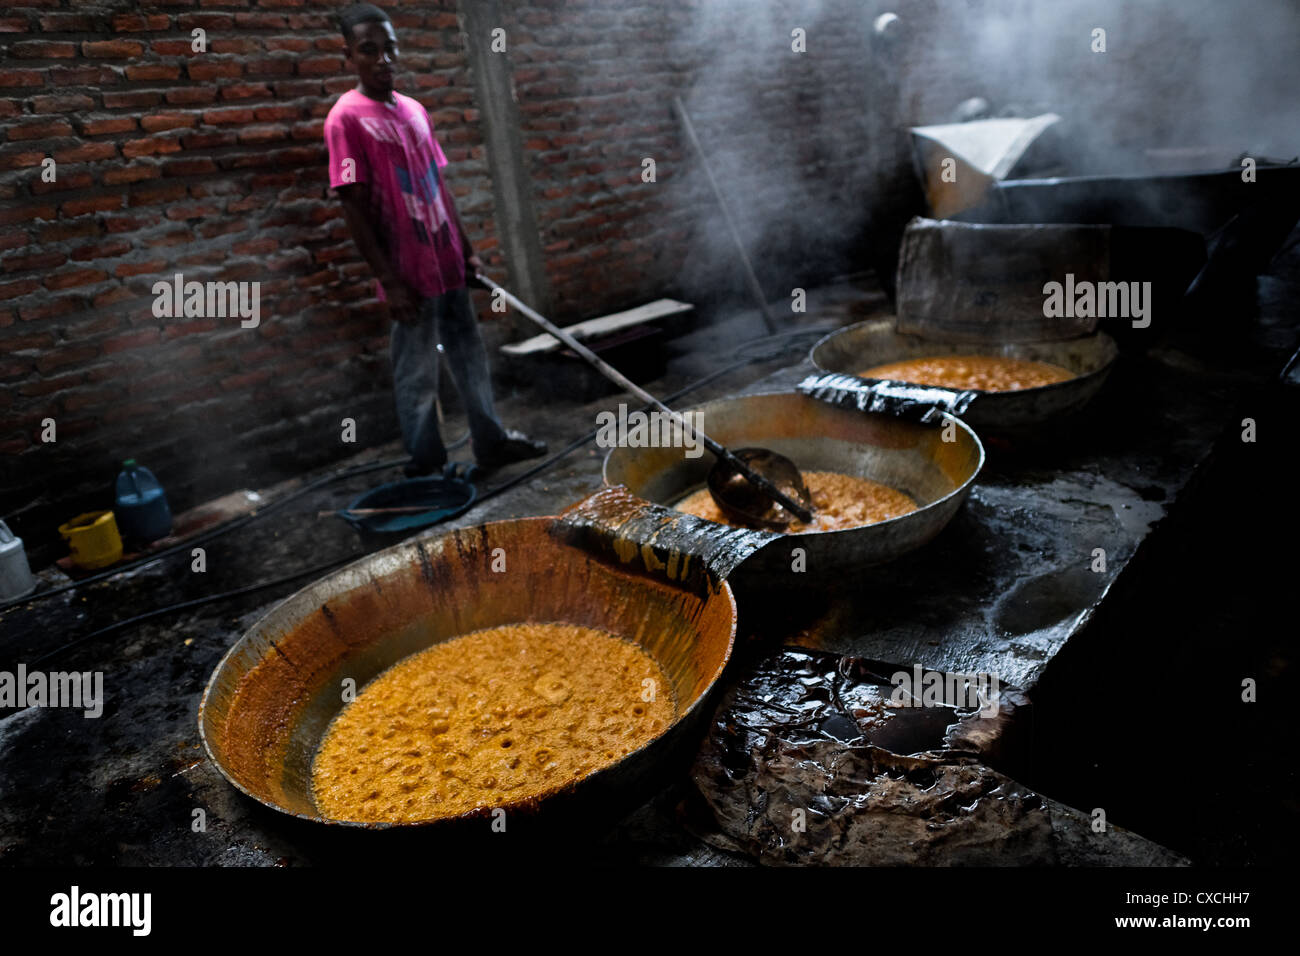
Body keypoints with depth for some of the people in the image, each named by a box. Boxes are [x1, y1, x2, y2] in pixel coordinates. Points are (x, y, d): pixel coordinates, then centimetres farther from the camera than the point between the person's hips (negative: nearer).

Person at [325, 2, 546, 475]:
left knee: (470, 355, 15)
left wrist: (467, 250, 14)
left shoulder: (414, 110, 11)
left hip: (448, 264, 7)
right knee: (417, 376, 3)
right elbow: (354, 207, -14)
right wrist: (389, 281, -17)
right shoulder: (346, 118, -11)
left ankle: (490, 441, 28)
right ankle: (426, 465, 16)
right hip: (410, 274, -7)